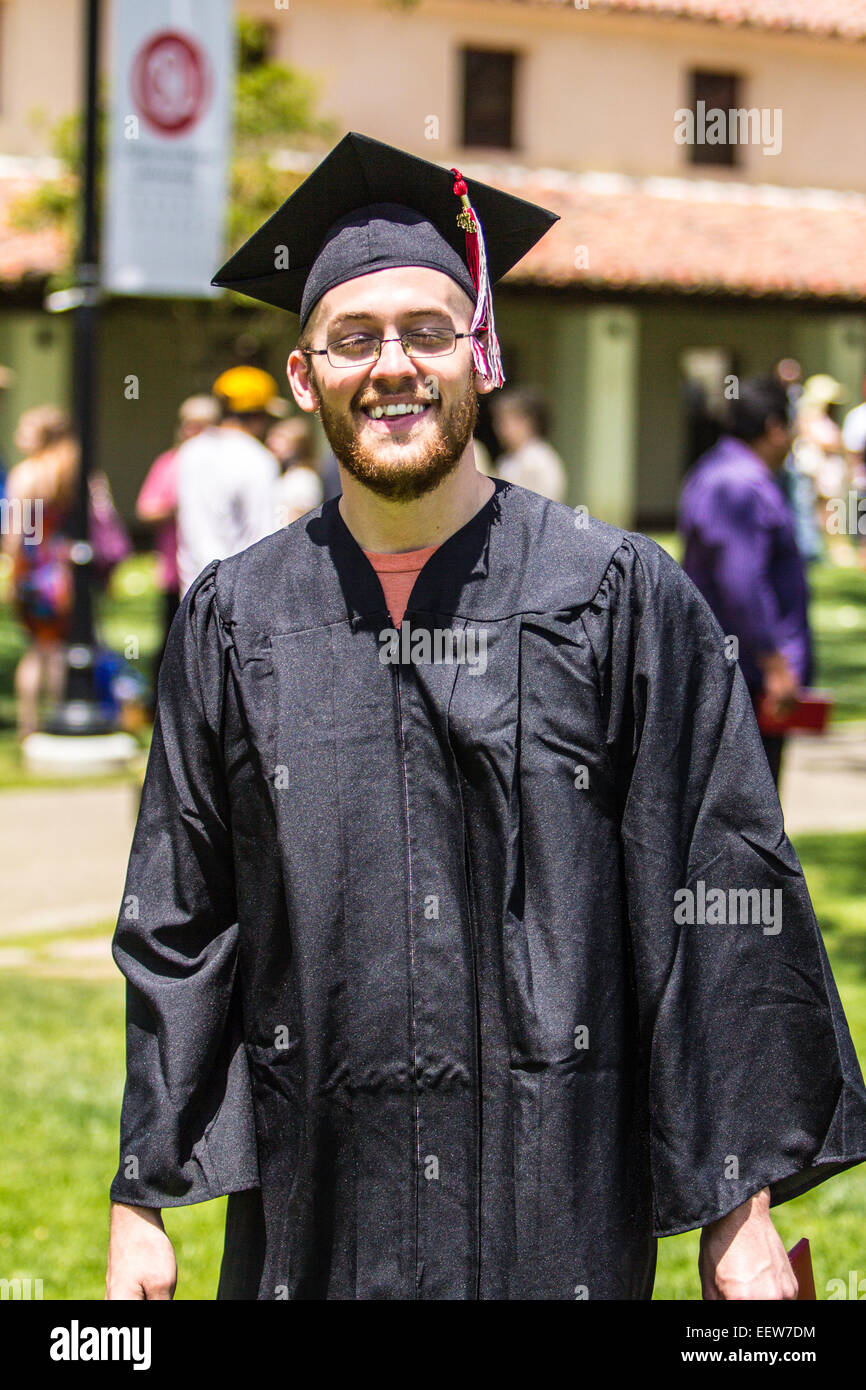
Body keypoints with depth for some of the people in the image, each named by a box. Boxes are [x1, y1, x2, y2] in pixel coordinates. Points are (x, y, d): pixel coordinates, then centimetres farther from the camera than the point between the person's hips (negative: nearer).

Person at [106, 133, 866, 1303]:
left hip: (558, 1205, -2)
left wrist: (742, 1208, -7)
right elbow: (175, 929, 8)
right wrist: (140, 1204, 4)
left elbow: (726, 911, -3)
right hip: (316, 1201, 2)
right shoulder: (234, 622, 6)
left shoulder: (625, 600, -2)